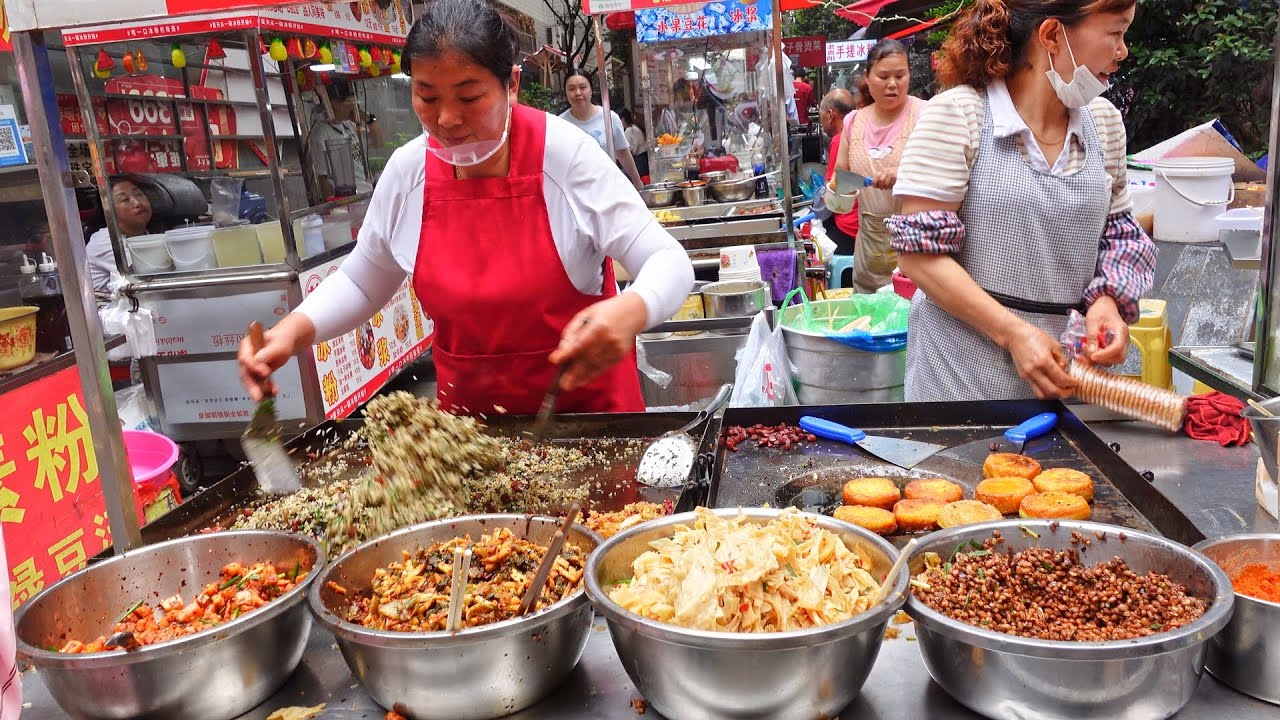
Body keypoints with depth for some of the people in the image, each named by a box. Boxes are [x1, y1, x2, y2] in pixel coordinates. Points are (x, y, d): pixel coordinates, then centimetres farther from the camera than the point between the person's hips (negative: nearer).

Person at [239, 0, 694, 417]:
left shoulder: (566, 154, -17)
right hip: (469, 413, 3)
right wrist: (293, 331, -11)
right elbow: (361, 284, 7)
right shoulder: (408, 171, -6)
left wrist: (631, 310, -40)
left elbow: (668, 263, -18)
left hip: (588, 405, -3)